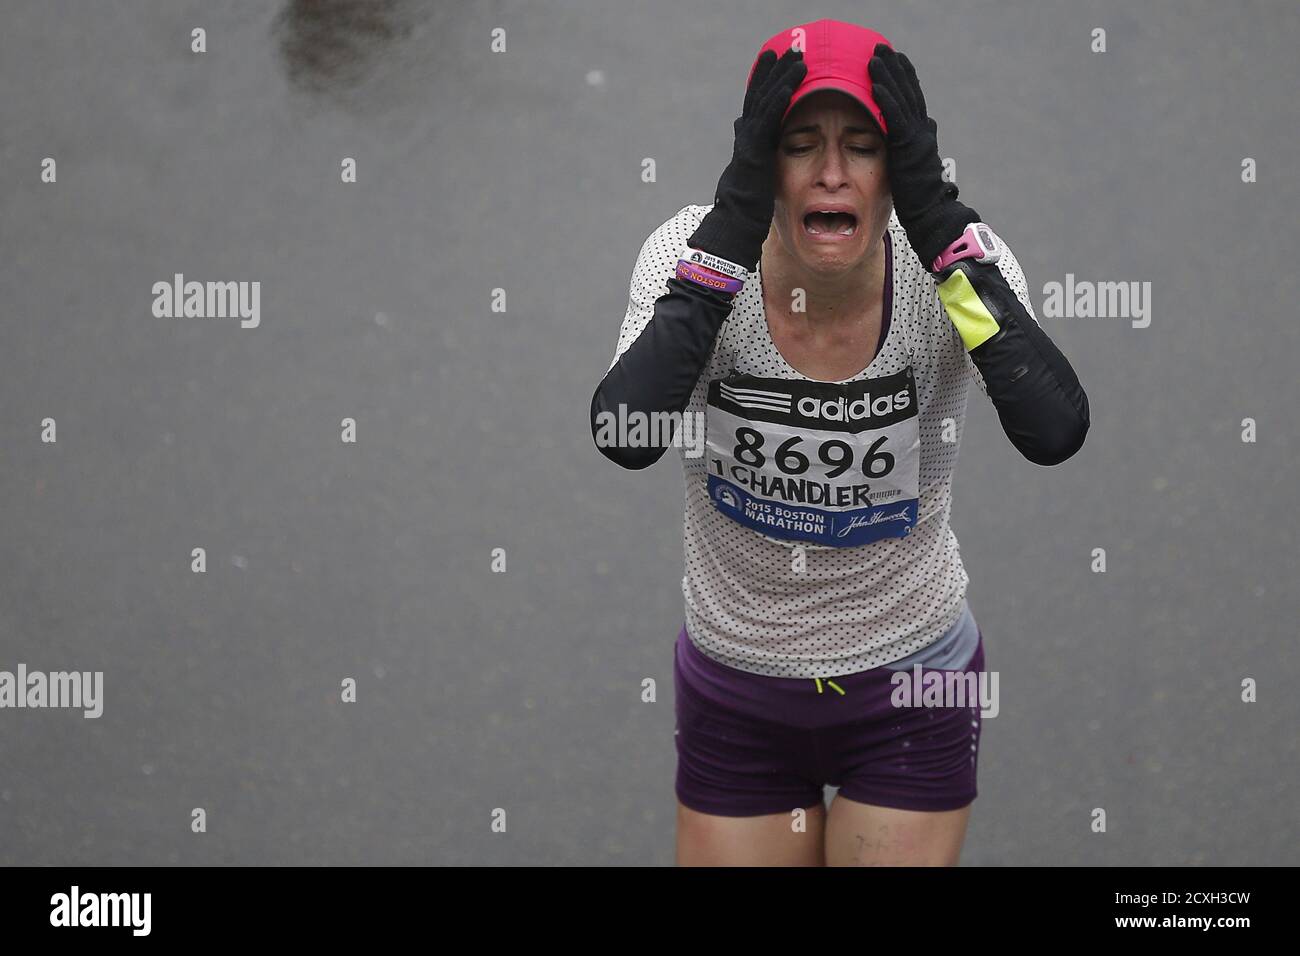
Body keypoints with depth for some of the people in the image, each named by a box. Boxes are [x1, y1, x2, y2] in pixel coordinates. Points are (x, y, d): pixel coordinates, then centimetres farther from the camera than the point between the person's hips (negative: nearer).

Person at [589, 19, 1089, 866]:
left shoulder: (950, 262, -20)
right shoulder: (693, 248, -19)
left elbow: (1055, 433, -37)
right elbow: (624, 439, -37)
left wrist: (935, 215, -37)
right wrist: (738, 217, -38)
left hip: (913, 681, 0)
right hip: (735, 692, 1)